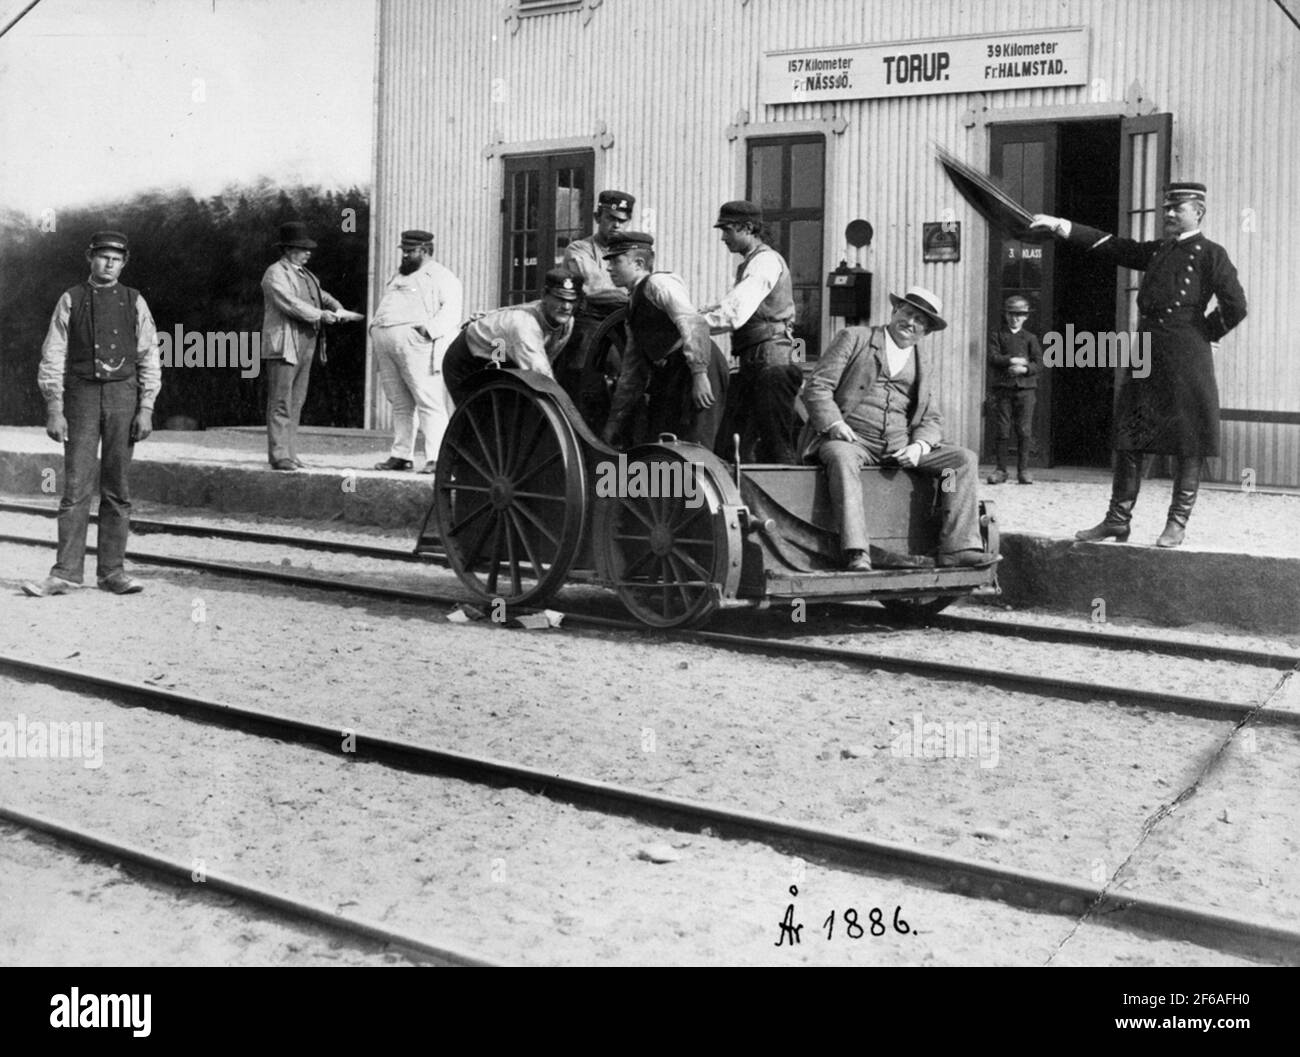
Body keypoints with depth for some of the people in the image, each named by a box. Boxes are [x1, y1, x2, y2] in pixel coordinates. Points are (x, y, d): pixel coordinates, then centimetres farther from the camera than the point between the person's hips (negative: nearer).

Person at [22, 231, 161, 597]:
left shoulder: (134, 302, 7)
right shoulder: (71, 300, 4)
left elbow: (150, 358, 5)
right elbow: (53, 357, 2)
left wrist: (146, 409, -3)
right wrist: (54, 410, -5)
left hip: (123, 395, 1)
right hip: (81, 393, -1)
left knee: (117, 489, 4)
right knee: (75, 487, -4)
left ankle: (112, 572, 9)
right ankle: (66, 573, -2)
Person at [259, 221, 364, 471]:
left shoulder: (307, 276, 21)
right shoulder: (275, 274, -5)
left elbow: (324, 298, 13)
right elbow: (289, 302, -18)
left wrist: (339, 311, -8)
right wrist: (320, 315, -23)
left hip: (305, 346, 8)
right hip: (282, 345, -8)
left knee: (296, 402, 8)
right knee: (280, 403, -8)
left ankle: (289, 454, 11)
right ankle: (278, 455, -8)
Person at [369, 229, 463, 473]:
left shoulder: (441, 277, 4)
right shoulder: (399, 276, 28)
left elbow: (451, 311, -9)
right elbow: (385, 308, 31)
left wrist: (428, 329, -23)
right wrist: (375, 327, 12)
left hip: (416, 344, -7)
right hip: (386, 343, 7)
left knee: (429, 403, -11)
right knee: (400, 404, 8)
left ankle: (436, 458, -16)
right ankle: (401, 455, 12)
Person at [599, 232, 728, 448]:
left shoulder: (659, 283, -5)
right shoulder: (633, 302, 22)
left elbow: (694, 325, -20)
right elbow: (632, 373, 25)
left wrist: (699, 375, -28)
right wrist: (613, 425, 23)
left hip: (700, 367, -9)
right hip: (666, 376, 9)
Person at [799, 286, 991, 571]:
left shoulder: (924, 363, 21)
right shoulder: (854, 338, 7)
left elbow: (932, 420, 17)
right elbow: (817, 387, 0)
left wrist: (919, 446, -7)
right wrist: (834, 423, -19)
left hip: (900, 448, 5)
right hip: (850, 441, -5)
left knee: (964, 459, -13)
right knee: (841, 458, -40)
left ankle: (957, 549, -23)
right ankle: (856, 554, -48)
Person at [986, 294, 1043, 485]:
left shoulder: (1030, 338, 13)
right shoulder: (996, 335, 10)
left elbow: (1039, 363, 4)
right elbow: (993, 357, -3)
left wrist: (1024, 368, -13)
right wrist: (1012, 360, -13)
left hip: (1025, 388, 1)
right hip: (1003, 388, -1)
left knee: (1024, 431, -3)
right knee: (1003, 430, -2)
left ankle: (1023, 470, 1)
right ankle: (1001, 469, 3)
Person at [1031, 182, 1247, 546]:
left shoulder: (1211, 254, -1)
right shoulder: (1157, 250, 17)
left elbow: (1236, 306, -6)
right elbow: (1110, 246, 13)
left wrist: (1204, 333, 0)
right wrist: (1059, 226, 7)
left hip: (1185, 361, -7)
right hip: (1145, 355, 7)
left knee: (1187, 445, 0)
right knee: (1129, 438, 6)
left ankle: (1177, 524, 6)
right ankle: (1117, 520, 11)